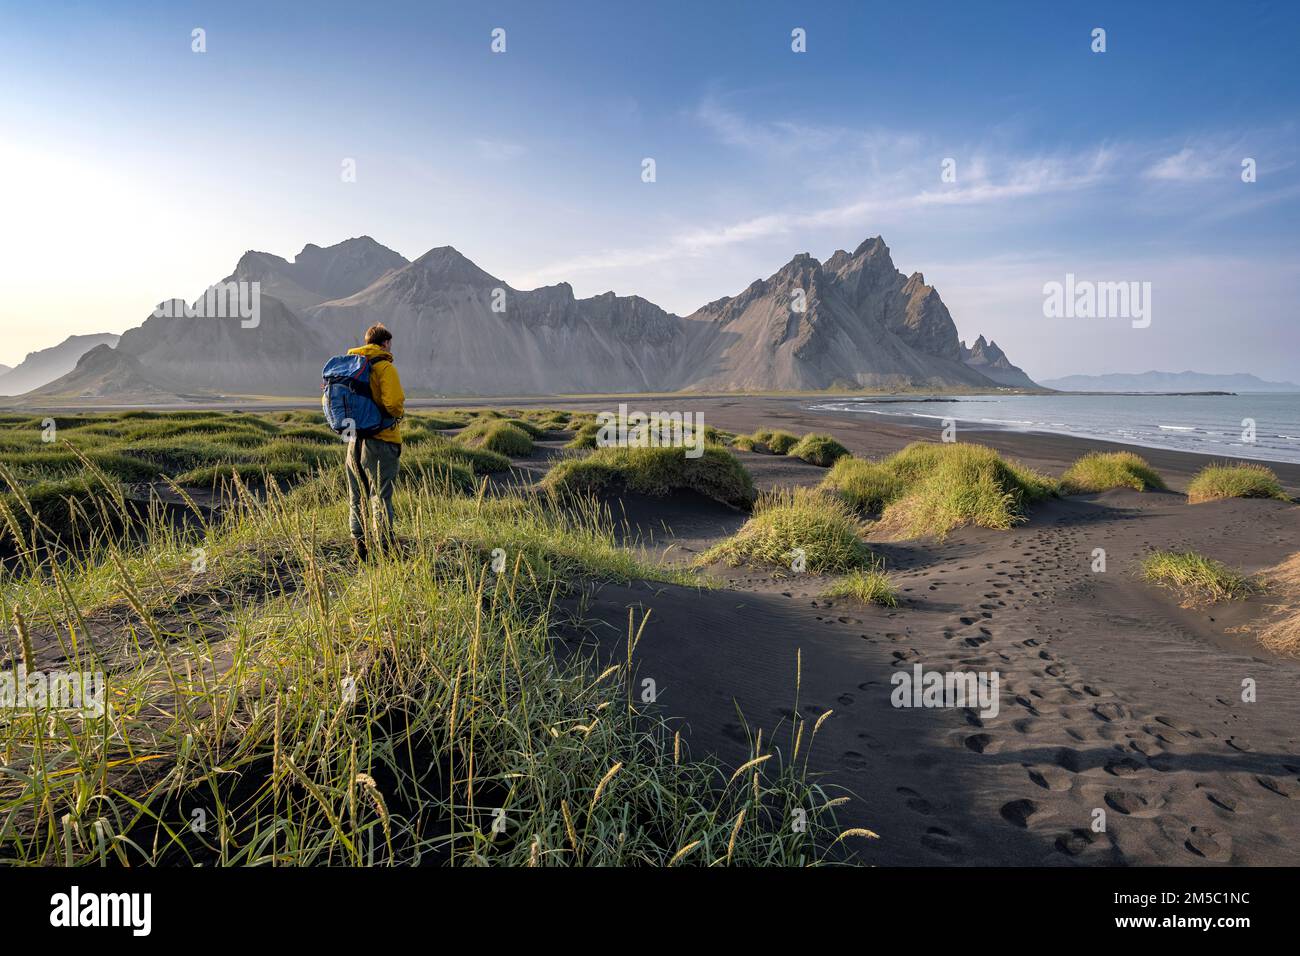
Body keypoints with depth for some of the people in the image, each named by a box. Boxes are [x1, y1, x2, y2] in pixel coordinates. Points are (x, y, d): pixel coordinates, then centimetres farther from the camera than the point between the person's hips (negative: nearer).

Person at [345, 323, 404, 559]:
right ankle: (384, 546, 1)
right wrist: (400, 413, -2)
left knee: (357, 495, 14)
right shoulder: (385, 367, -11)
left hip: (355, 439, 6)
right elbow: (394, 403, -22)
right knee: (380, 495, -1)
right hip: (382, 439, -6)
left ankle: (360, 544, 19)